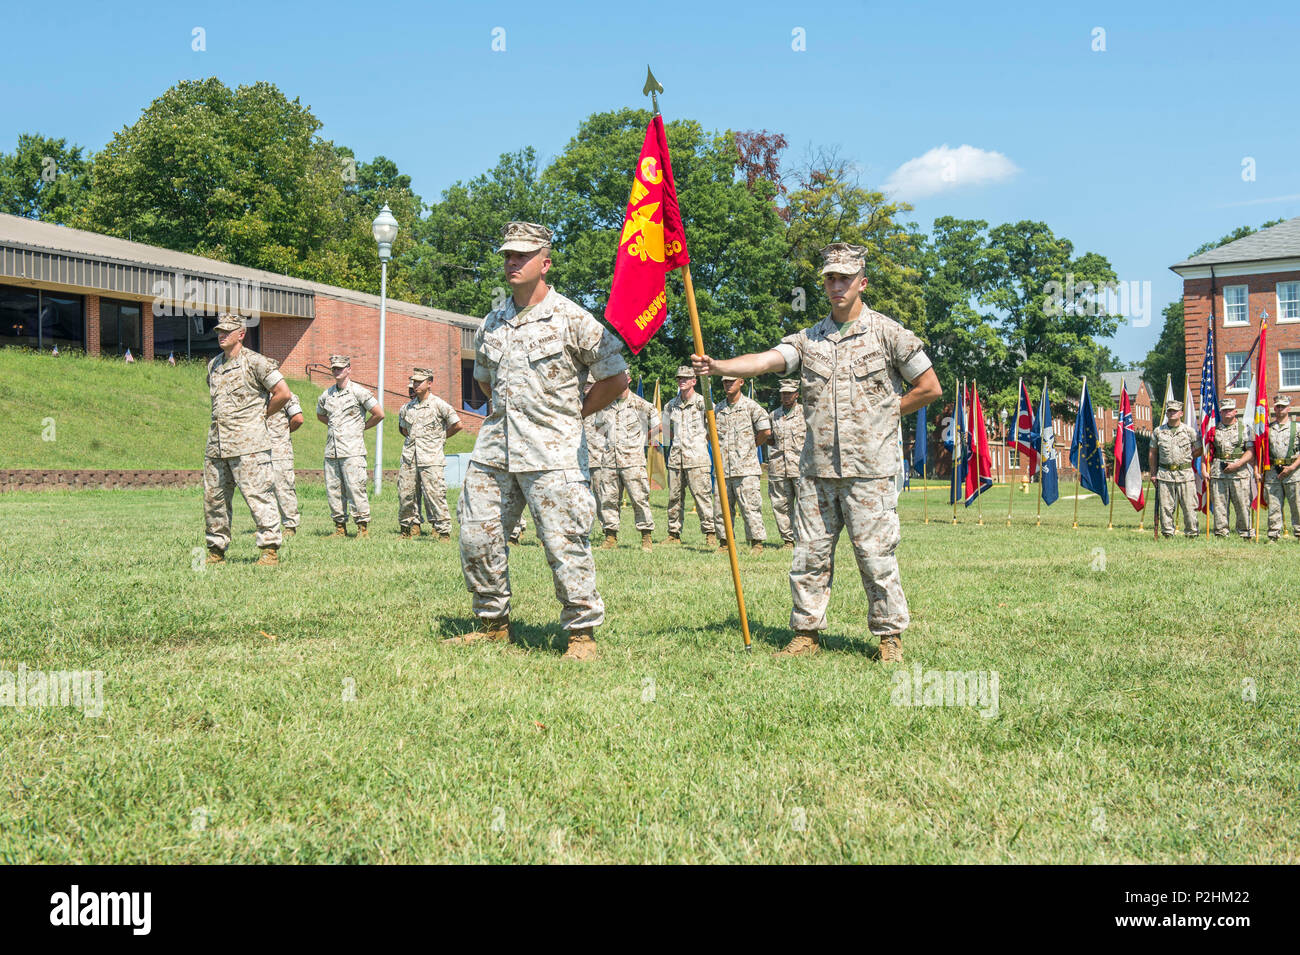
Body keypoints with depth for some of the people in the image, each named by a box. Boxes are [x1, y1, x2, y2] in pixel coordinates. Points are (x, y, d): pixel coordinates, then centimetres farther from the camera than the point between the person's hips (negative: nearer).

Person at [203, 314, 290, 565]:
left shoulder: (255, 362, -5)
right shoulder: (213, 365, 17)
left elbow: (283, 393, -8)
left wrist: (261, 414, 0)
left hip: (248, 443, -7)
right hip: (216, 445, 7)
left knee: (258, 495, -8)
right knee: (213, 499, 9)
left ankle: (270, 549, -5)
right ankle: (216, 551, 18)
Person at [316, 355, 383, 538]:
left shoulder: (358, 392, -3)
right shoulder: (326, 394, 14)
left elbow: (379, 413, -3)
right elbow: (320, 415, 33)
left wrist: (363, 427, 4)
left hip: (352, 451, -6)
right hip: (331, 451, 6)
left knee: (355, 488, -10)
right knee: (333, 489, 6)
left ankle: (363, 527, -5)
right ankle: (340, 527, 13)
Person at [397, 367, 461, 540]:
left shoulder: (439, 405, -2)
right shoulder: (407, 407, 13)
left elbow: (457, 425, 2)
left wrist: (440, 438, 8)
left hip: (431, 459, -5)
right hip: (409, 458, 5)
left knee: (434, 495, -9)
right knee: (406, 494, 4)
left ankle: (444, 531, -3)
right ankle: (411, 526, 18)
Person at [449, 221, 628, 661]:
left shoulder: (572, 319, -4)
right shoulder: (492, 323, 13)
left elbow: (616, 377, 1)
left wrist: (572, 412, 3)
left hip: (551, 449, -6)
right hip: (494, 446, 6)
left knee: (564, 543, -7)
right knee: (477, 537, 7)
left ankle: (582, 632, 5)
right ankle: (493, 623, 22)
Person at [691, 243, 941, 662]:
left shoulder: (887, 333, 2)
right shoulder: (808, 339, 11)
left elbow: (929, 387, 7)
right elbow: (766, 360, -5)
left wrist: (884, 414, 5)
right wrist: (717, 366, -21)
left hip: (869, 469, -4)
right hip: (817, 469, 4)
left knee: (875, 555, -3)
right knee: (809, 554, 5)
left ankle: (890, 636, 9)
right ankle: (806, 633, 15)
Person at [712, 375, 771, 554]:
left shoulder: (751, 406, 0)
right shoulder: (718, 410, 15)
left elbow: (766, 431, -5)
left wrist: (752, 446, 4)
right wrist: (719, 448, 13)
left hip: (745, 468, -5)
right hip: (723, 468, 5)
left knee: (750, 506, -6)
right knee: (721, 507, 6)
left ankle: (757, 543, -1)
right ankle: (724, 542, 14)